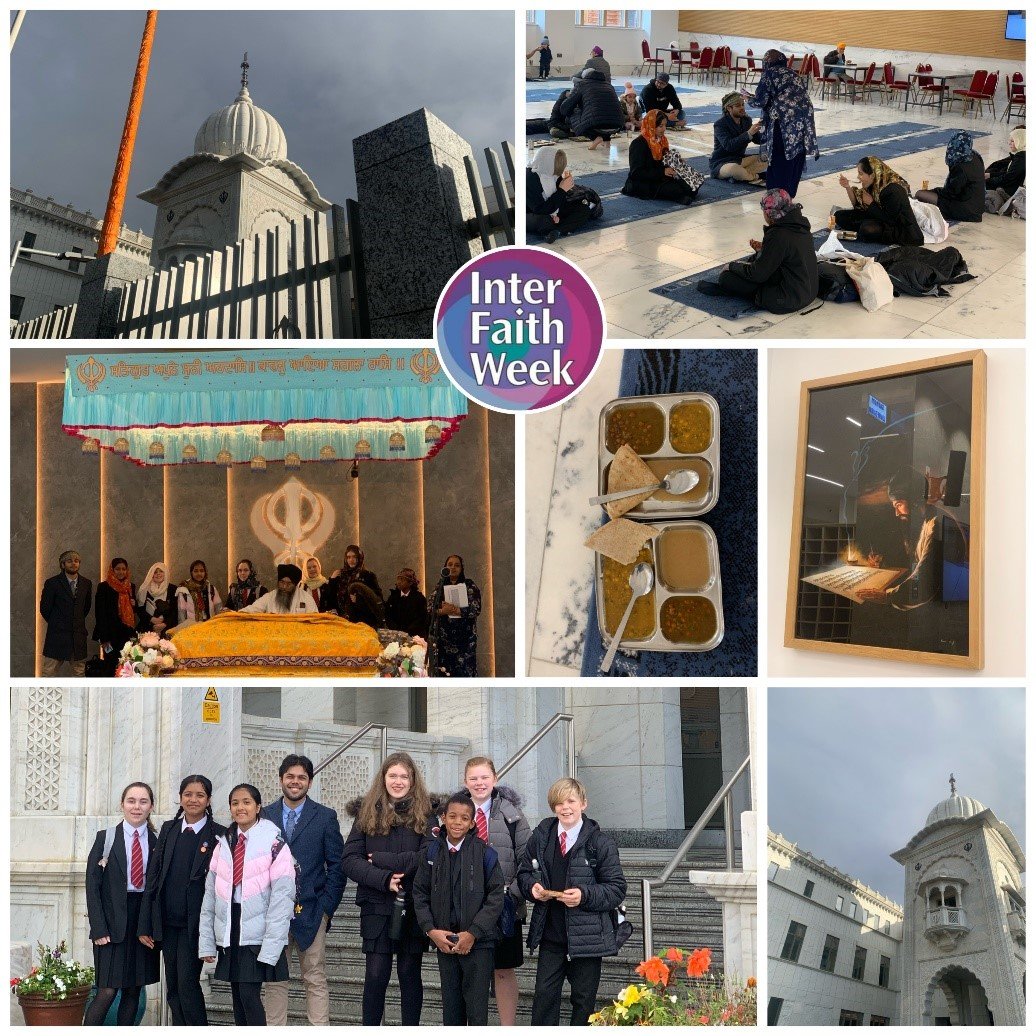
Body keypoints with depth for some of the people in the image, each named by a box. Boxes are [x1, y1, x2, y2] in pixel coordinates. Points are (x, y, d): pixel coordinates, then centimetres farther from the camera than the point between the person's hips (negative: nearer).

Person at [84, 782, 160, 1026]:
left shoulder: (158, 842, 6)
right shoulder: (105, 838, 1)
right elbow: (92, 885, -3)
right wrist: (98, 928, -10)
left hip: (144, 921, 3)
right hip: (113, 922, -3)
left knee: (133, 991, 7)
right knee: (107, 991, -9)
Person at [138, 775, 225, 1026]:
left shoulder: (218, 835, -4)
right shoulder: (169, 830, 8)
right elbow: (152, 878, 7)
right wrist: (145, 926, 3)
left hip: (195, 923, -5)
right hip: (168, 921, 5)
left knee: (187, 983, -9)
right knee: (173, 988, 9)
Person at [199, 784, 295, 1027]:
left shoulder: (273, 844, -7)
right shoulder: (223, 845, 10)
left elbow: (282, 897, -11)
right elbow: (210, 895, 10)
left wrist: (271, 947, -16)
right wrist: (206, 942, 5)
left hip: (257, 935, -5)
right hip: (229, 933, 5)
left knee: (249, 995, -11)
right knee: (237, 997, 7)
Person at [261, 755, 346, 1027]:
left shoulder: (325, 817, 3)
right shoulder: (265, 816, 7)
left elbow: (337, 866, 2)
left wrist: (327, 906, -5)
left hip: (311, 912, -2)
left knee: (315, 980, 1)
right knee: (274, 980, 6)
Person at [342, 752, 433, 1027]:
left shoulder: (425, 813, 1)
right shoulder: (367, 813, 5)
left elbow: (430, 858, -13)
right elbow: (349, 860, -2)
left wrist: (381, 859, -13)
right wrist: (384, 878, -16)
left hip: (414, 905, 0)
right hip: (377, 904, 0)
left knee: (409, 974, 8)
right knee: (376, 975, -2)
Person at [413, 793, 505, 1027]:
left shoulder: (485, 853, -6)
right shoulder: (433, 852, 3)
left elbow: (496, 897, -7)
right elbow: (420, 895, 7)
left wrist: (473, 933, -12)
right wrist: (431, 930, -5)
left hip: (478, 942, -3)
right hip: (444, 942, 3)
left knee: (477, 1007, -3)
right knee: (451, 1006, 11)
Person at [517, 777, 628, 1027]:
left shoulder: (600, 842, -7)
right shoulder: (541, 837, 4)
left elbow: (617, 889, -7)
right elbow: (524, 873, 14)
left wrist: (585, 895, -22)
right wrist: (533, 887, -8)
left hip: (587, 935, -3)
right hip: (550, 933, 3)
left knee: (584, 998, 8)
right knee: (544, 994, 5)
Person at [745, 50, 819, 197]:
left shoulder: (768, 74, 4)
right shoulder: (792, 74, 22)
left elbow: (761, 101, -2)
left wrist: (749, 99, 19)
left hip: (784, 121, -6)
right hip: (803, 121, 6)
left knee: (778, 159, 2)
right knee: (796, 157, 12)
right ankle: (790, 194, 18)